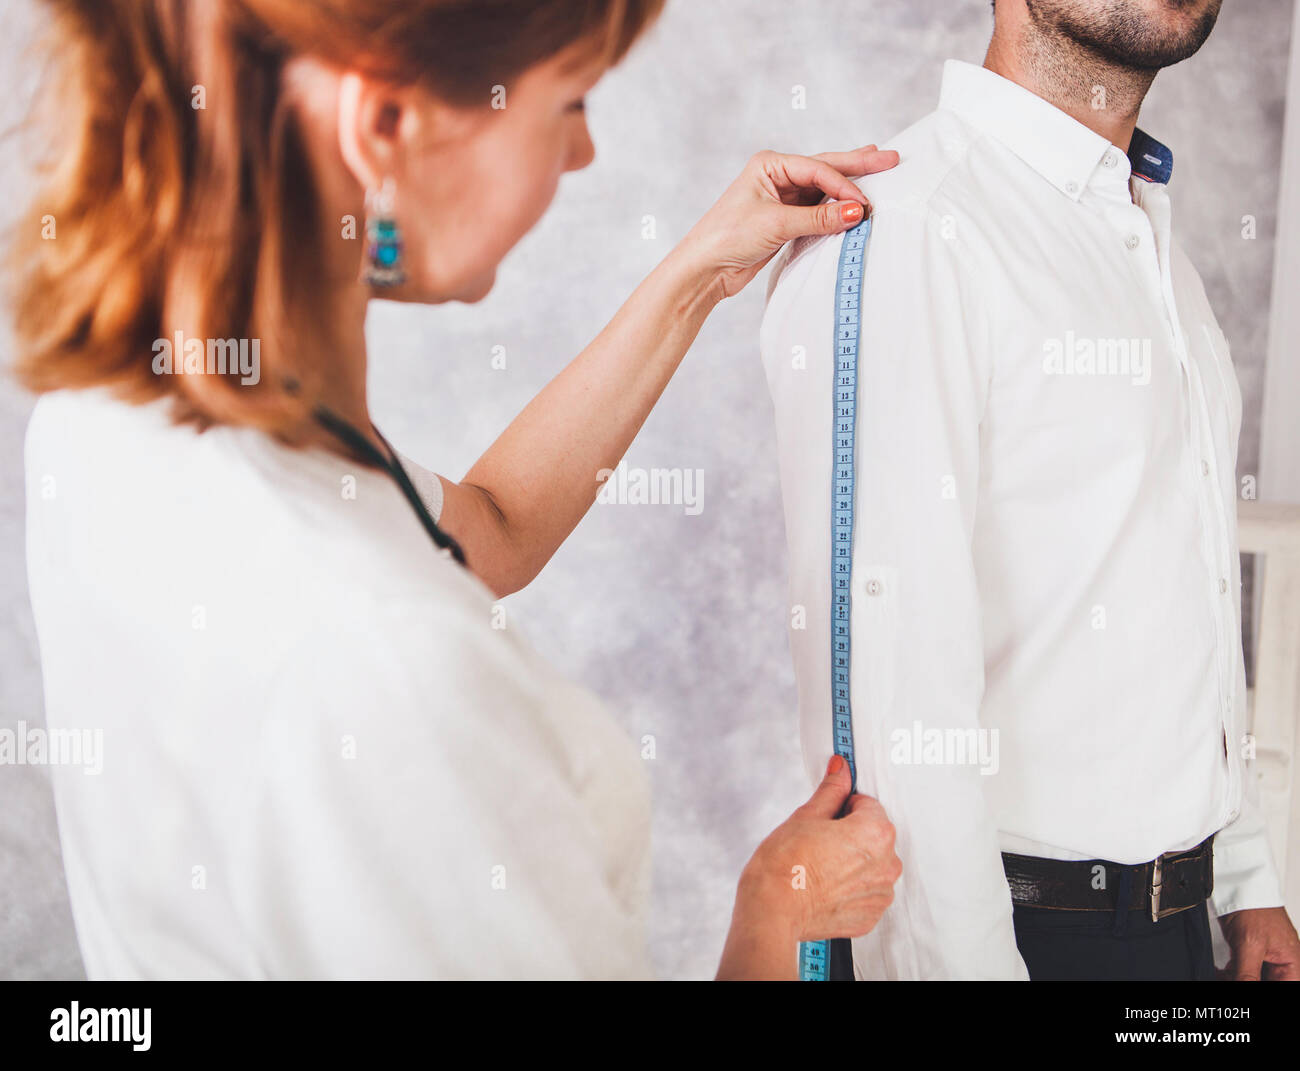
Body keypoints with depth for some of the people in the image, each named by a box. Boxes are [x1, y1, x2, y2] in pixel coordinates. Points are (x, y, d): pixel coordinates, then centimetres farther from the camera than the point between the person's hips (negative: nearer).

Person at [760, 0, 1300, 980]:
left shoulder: (1160, 253, 12)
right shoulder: (899, 234, -18)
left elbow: (1193, 622, 14)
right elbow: (884, 670, -24)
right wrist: (958, 961, -23)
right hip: (1014, 931, -8)